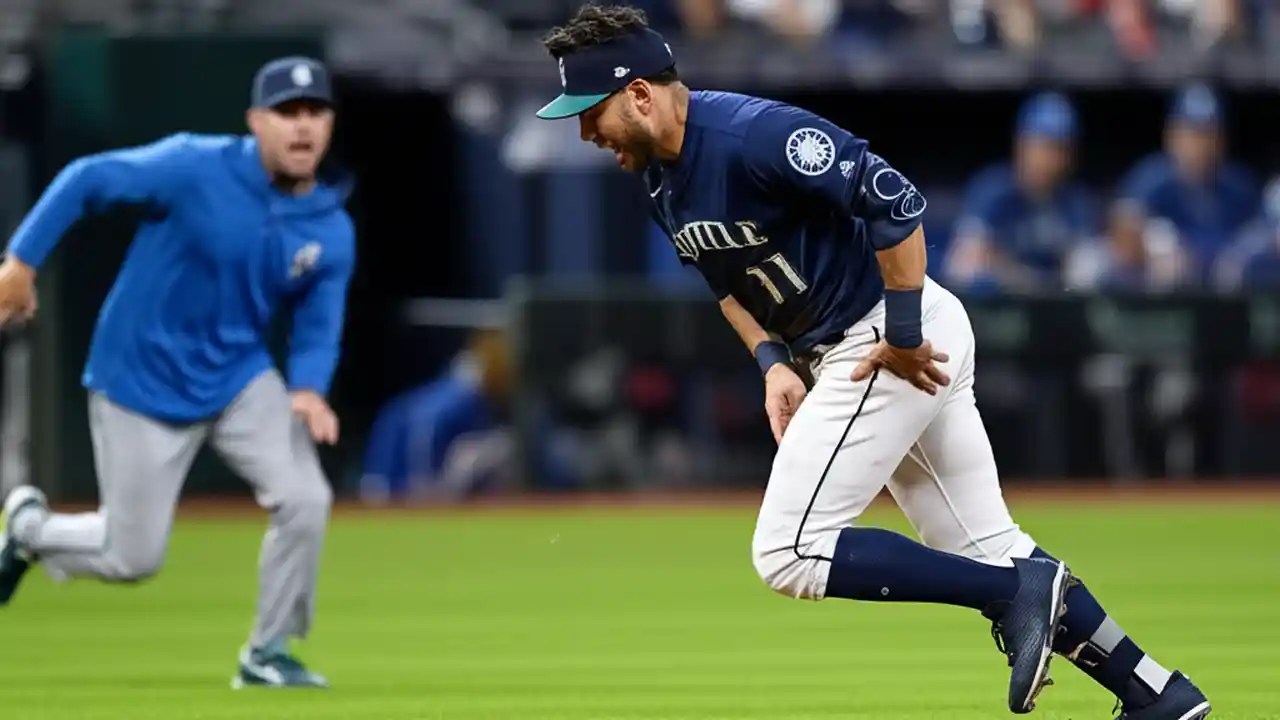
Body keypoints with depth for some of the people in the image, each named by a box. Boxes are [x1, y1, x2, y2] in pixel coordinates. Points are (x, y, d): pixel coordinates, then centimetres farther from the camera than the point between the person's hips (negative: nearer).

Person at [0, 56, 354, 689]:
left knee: (304, 499, -17)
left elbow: (318, 329, 0)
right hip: (142, 382, -4)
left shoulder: (333, 232, -7)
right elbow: (86, 180, -14)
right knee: (133, 558, 2)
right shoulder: (197, 169, -21)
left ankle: (268, 655, 4)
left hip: (239, 379, 4)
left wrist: (308, 390, -21)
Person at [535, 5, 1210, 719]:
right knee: (986, 552, 11)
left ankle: (1018, 590, -8)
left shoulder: (752, 134, -24)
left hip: (899, 343, -10)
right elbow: (726, 276, 20)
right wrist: (773, 359, 4)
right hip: (839, 351, 10)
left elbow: (896, 203, -27)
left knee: (788, 553, -11)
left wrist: (903, 338, -22)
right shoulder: (661, 174, 5)